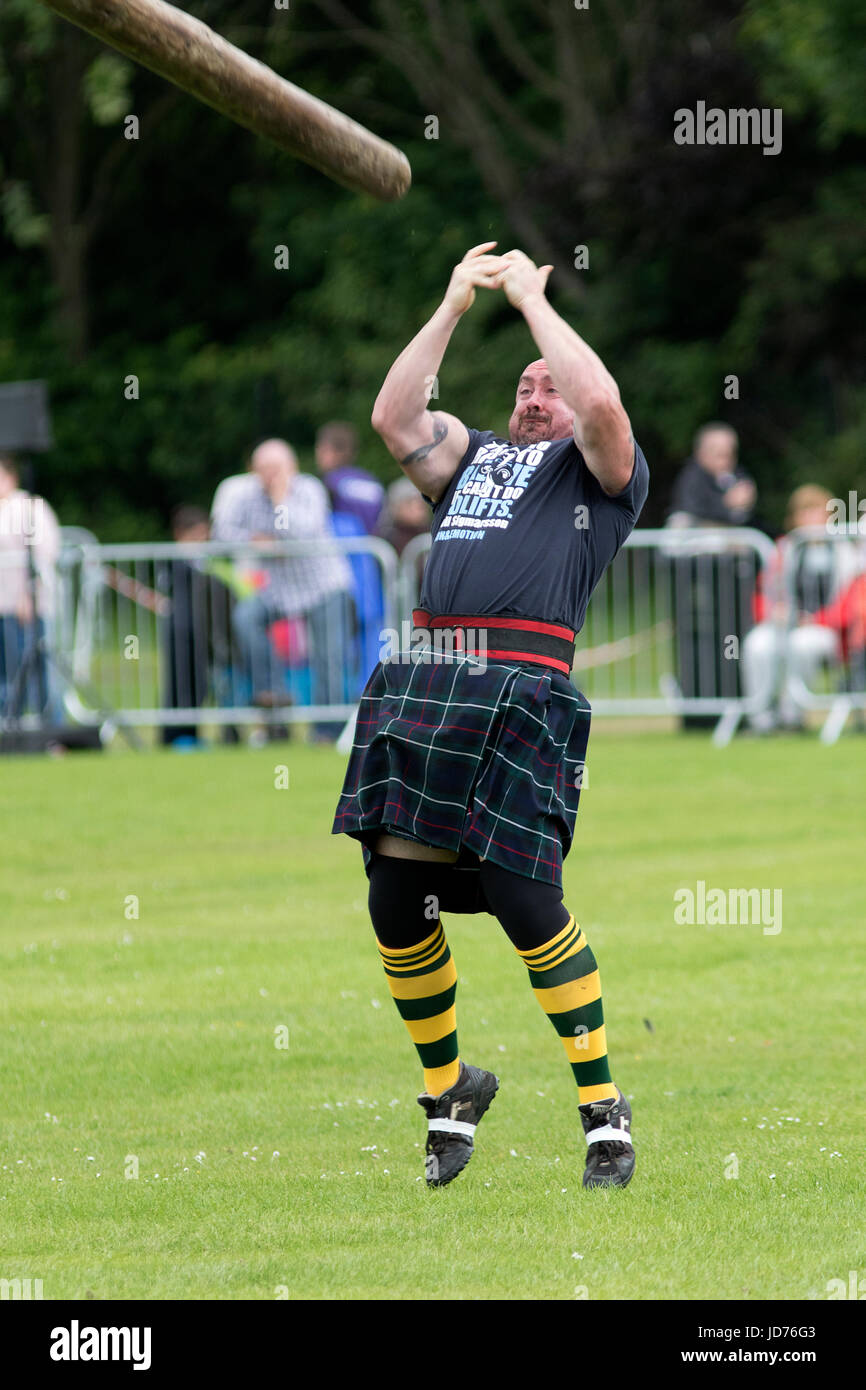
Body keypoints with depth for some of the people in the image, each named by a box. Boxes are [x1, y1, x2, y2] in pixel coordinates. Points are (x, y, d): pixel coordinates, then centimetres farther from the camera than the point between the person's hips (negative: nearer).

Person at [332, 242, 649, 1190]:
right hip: (420, 681, 5)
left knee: (522, 898, -14)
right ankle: (448, 1089, 21)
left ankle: (604, 1106, -3)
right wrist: (454, 306, 15)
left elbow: (601, 404, -6)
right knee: (395, 899, 3)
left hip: (521, 691, -5)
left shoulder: (599, 471, 14)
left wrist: (532, 300, 4)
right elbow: (393, 417, 14)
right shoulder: (470, 458, 29)